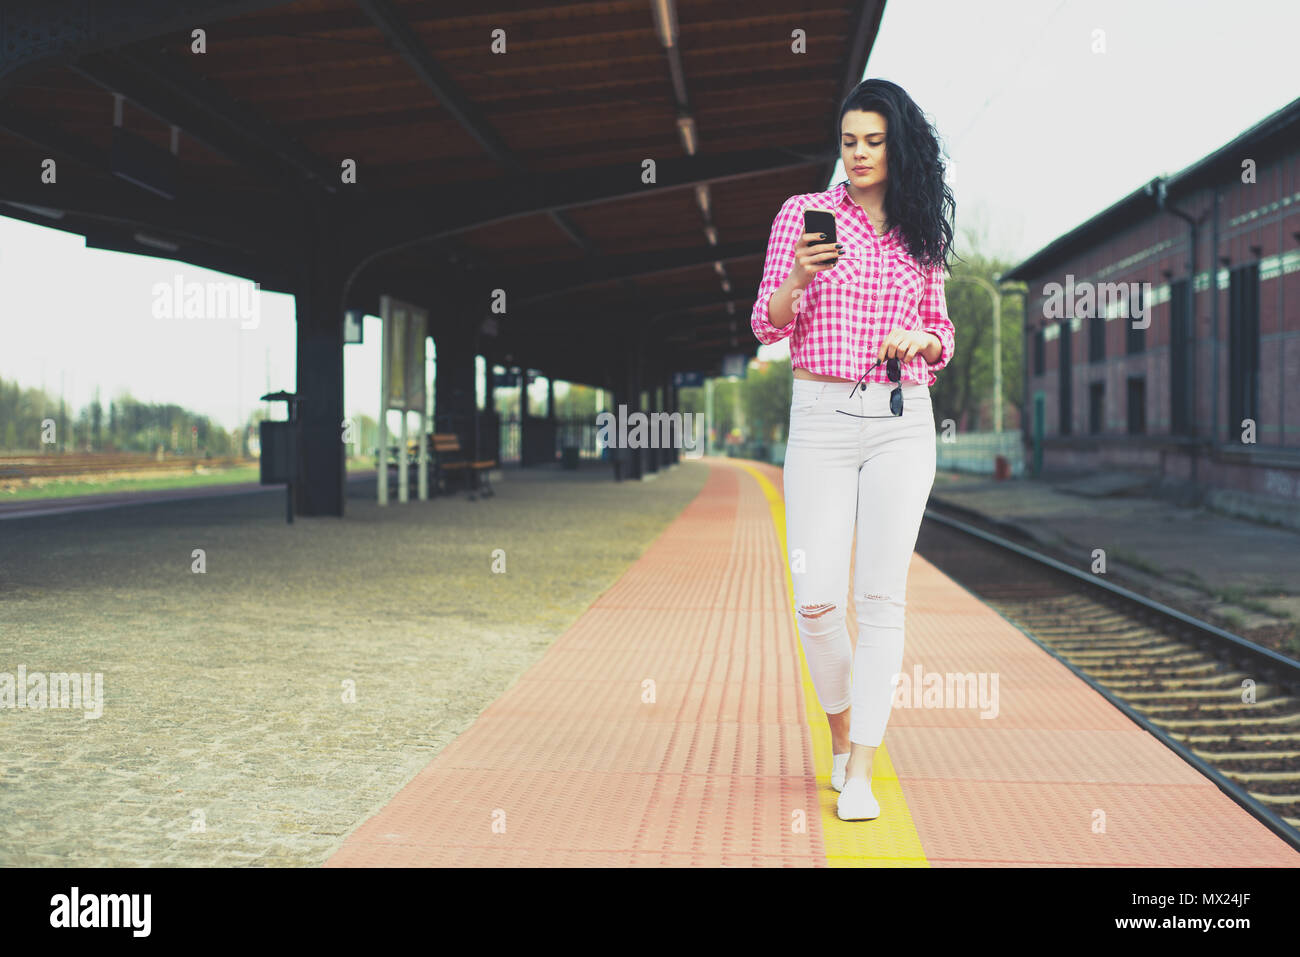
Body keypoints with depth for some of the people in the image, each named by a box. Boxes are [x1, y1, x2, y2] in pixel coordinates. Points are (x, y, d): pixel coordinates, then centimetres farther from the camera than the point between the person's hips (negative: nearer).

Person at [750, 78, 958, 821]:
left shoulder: (921, 233, 12)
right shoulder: (804, 214, 4)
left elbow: (943, 339, 17)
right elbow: (767, 325, 2)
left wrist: (922, 337, -6)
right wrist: (798, 277, -18)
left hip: (904, 423, 2)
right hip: (822, 418, -1)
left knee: (883, 596, -6)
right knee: (817, 599, -7)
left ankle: (861, 774, -3)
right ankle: (842, 726, 22)